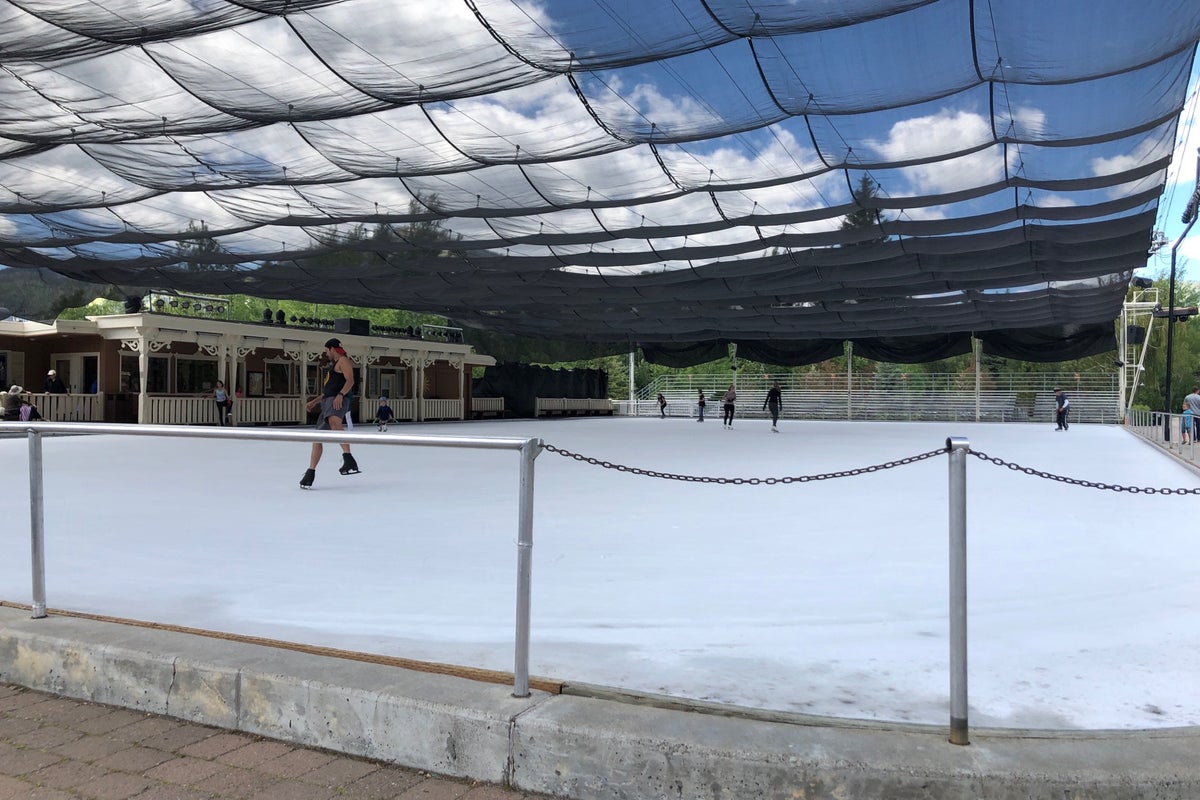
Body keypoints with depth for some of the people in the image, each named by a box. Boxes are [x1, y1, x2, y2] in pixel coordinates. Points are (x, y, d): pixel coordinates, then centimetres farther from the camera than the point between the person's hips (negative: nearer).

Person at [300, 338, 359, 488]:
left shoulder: (343, 360, 1)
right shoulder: (333, 364, 30)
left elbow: (350, 381, -15)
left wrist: (340, 395, -30)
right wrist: (315, 401, 34)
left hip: (338, 401, -11)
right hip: (327, 402, 11)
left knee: (334, 421, -41)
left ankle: (349, 460, -55)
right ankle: (310, 473, 19)